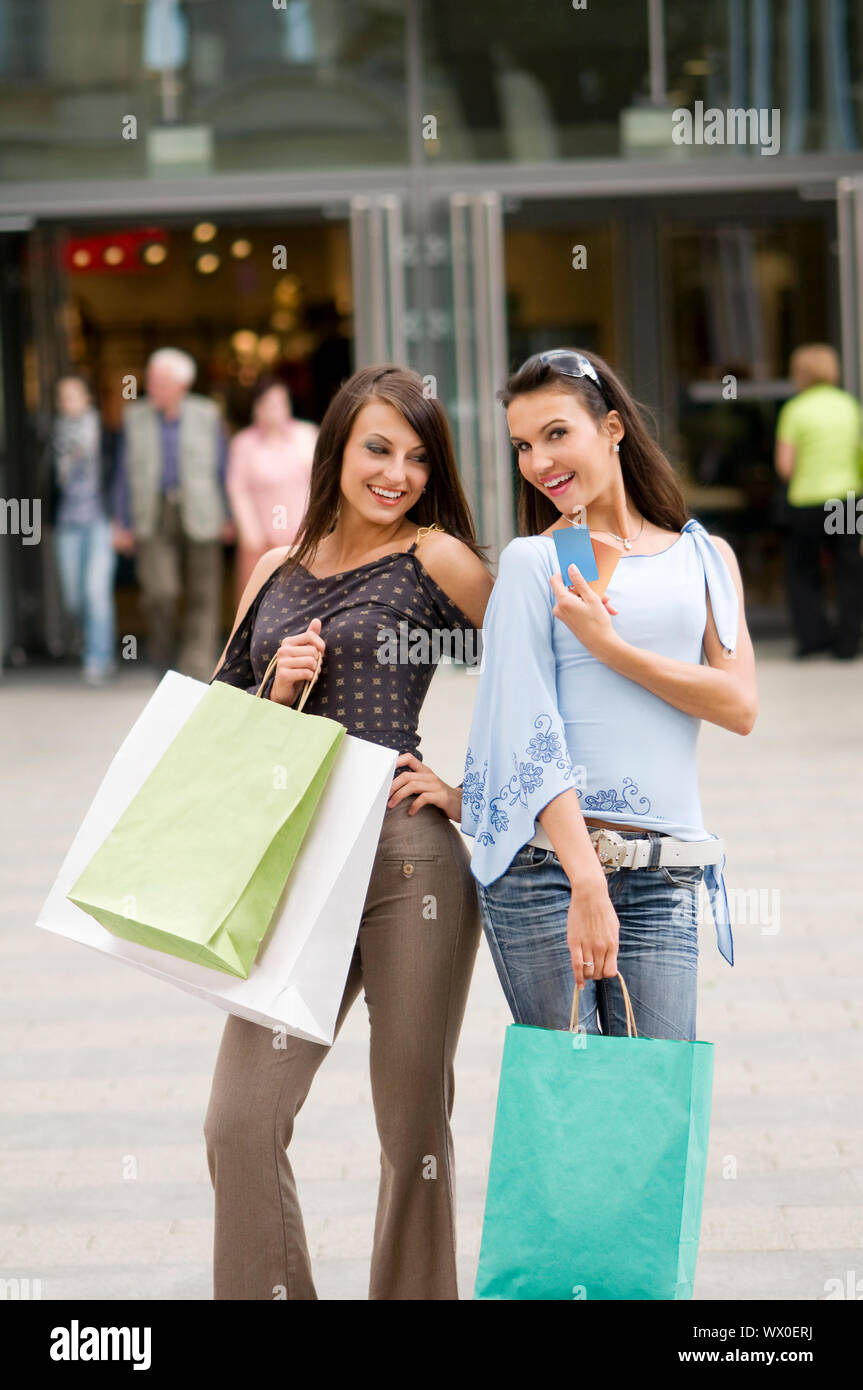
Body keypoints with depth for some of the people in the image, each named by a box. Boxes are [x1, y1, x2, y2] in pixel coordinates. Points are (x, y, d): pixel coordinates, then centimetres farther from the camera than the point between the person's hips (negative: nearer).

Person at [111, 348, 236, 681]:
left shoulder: (206, 416, 2)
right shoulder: (136, 417, 5)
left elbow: (222, 467, 8)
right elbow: (125, 473, 9)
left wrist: (229, 517, 5)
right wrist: (122, 524, 6)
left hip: (199, 518, 0)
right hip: (153, 520, 0)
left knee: (203, 597, -2)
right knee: (159, 592, -15)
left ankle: (196, 673, 5)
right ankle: (164, 655, 9)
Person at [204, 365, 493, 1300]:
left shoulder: (438, 558, 1)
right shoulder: (277, 570, 15)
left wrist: (470, 793, -4)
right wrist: (281, 686, 0)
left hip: (410, 863, -4)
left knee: (413, 1125, 4)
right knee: (240, 1124, -4)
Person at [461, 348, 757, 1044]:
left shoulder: (705, 557, 14)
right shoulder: (534, 561, 5)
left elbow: (739, 705, 3)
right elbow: (528, 727, -5)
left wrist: (609, 646, -7)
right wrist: (586, 880, -16)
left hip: (663, 876, 3)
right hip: (543, 861, -2)